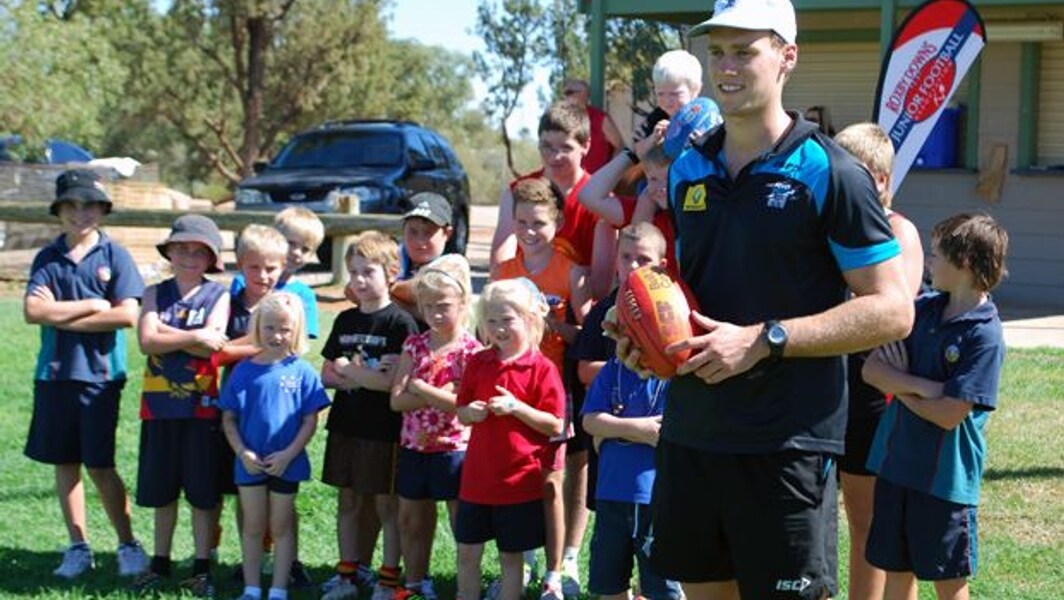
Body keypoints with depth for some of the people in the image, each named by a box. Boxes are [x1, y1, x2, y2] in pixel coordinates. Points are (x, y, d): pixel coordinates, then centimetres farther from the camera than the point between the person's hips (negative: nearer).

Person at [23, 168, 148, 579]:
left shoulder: (115, 256, -2)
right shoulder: (47, 259, 6)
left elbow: (127, 315, -12)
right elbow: (33, 311, -7)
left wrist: (61, 316, -9)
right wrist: (92, 305, -11)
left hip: (100, 374, -4)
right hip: (54, 373, 4)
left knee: (99, 465, -2)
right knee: (64, 463, 8)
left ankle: (128, 545, 11)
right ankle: (78, 547, 19)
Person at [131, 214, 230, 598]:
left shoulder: (218, 296, -1)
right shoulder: (155, 294, 6)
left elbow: (211, 346, -15)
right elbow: (146, 341, -9)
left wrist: (165, 333, -12)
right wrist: (194, 337, -14)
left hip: (201, 404, -3)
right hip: (160, 403, 3)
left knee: (203, 491, 3)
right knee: (162, 490, 12)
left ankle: (201, 568, 12)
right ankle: (160, 562, 25)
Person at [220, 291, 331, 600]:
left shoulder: (302, 372, -6)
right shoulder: (244, 371, -2)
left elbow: (310, 420, -6)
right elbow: (229, 419, 1)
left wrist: (288, 454, -14)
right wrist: (242, 453, -11)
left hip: (286, 463, -1)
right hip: (250, 463, 1)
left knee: (281, 527, 10)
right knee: (253, 527, 11)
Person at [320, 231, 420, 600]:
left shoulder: (399, 323, -8)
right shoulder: (345, 321, 11)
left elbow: (396, 381, -16)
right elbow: (327, 373, 10)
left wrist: (349, 372, -10)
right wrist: (364, 377, -9)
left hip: (384, 428, -6)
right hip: (345, 424, 6)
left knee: (386, 503, 1)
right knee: (348, 501, 11)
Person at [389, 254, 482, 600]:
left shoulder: (471, 351, -9)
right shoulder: (415, 346, 4)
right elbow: (397, 400, -5)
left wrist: (420, 388, -16)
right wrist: (441, 396, -17)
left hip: (454, 449, -5)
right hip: (414, 447, 6)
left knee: (463, 525, 2)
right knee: (411, 521, 16)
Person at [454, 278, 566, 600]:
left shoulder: (542, 368, -9)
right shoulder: (478, 363, 5)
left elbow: (555, 426, -12)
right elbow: (461, 413, 12)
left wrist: (516, 407, -22)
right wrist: (470, 413, -11)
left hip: (520, 480, -4)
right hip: (477, 478, 4)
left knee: (510, 557, 7)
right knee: (467, 552, 9)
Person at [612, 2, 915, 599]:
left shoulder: (829, 173, -8)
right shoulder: (689, 169, 11)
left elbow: (891, 310, -12)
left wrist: (763, 340, -18)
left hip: (788, 445, -6)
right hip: (690, 432, 6)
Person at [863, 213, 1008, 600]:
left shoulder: (985, 336, -16)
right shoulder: (923, 309, 4)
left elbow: (949, 415, -20)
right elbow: (872, 369, -4)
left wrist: (898, 386, -6)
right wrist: (922, 386, -19)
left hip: (946, 477, -6)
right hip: (896, 463, 6)